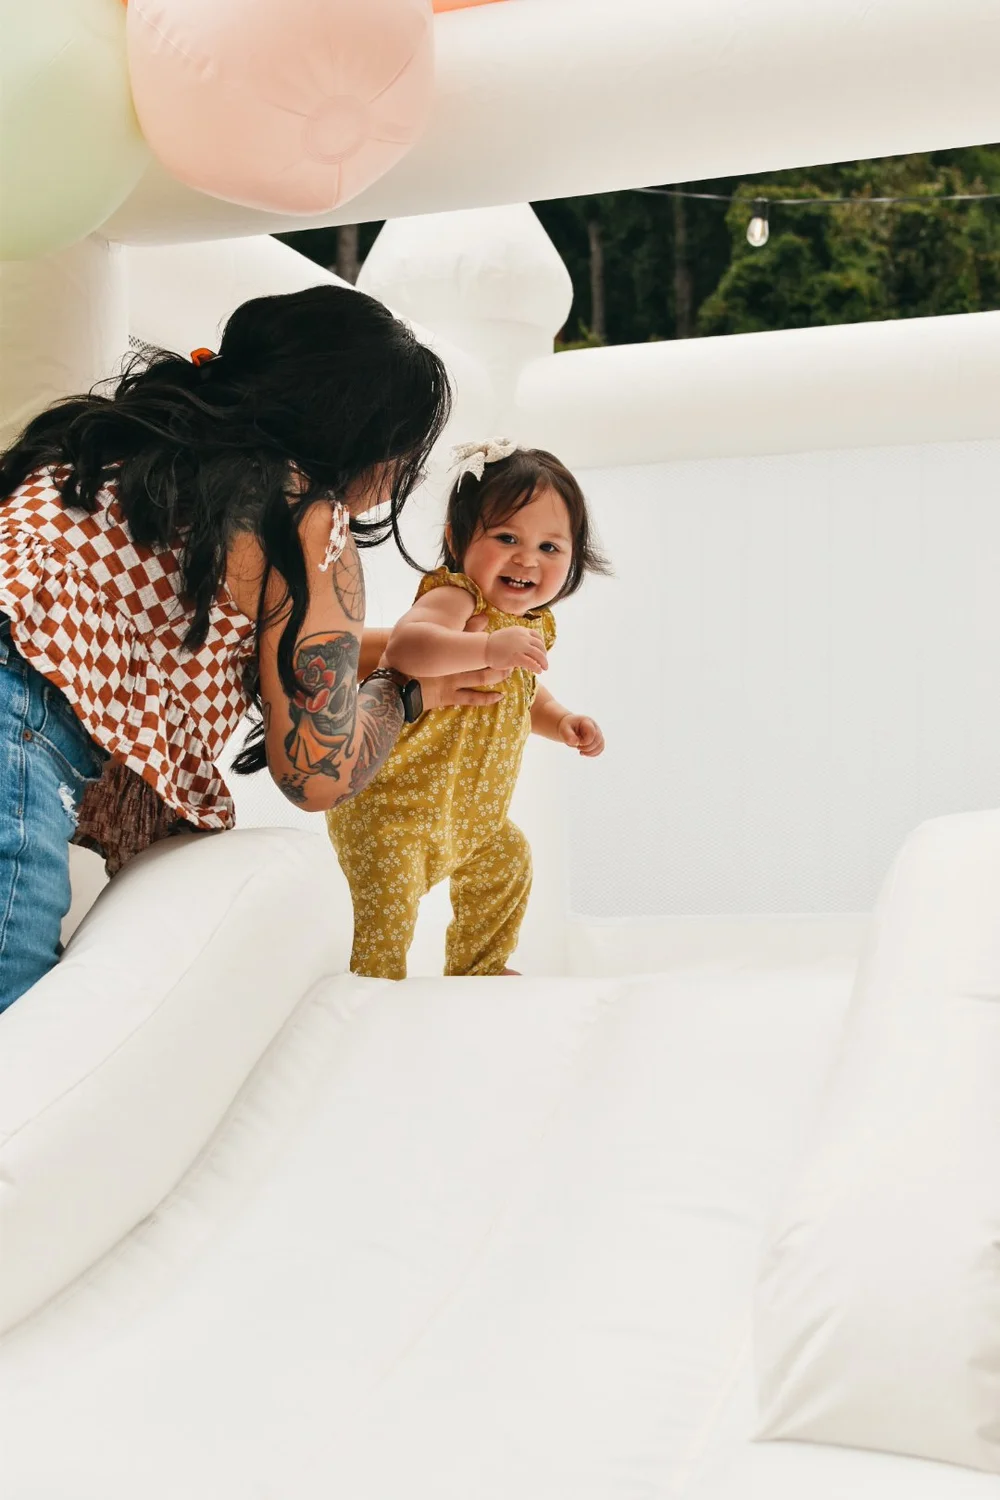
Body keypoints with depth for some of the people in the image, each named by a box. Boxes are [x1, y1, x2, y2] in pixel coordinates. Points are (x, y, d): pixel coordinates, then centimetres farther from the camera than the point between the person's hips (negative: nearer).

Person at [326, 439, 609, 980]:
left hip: (471, 813, 10)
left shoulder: (534, 624, 3)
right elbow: (403, 646, -48)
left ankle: (478, 968, 49)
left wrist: (562, 723, 3)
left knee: (507, 863, 27)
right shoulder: (455, 598, -26)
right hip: (392, 800, -10)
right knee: (390, 896, -20)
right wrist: (487, 647, -57)